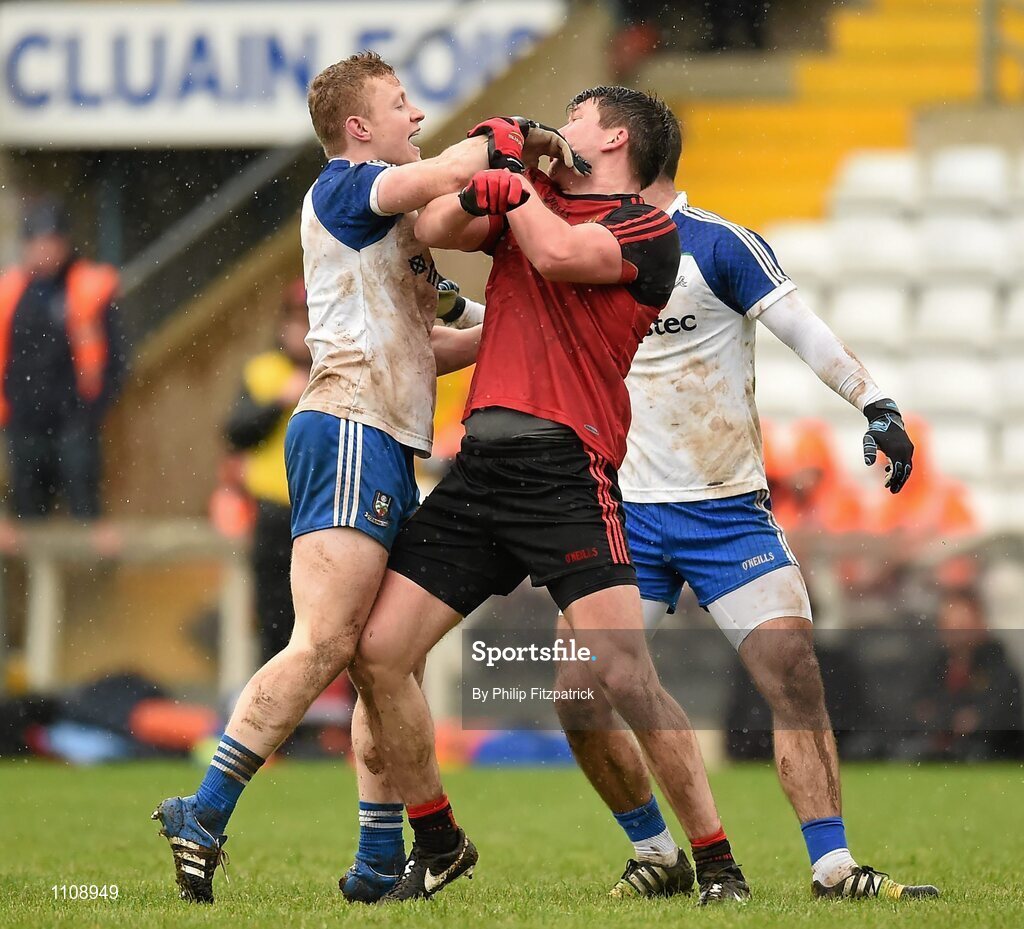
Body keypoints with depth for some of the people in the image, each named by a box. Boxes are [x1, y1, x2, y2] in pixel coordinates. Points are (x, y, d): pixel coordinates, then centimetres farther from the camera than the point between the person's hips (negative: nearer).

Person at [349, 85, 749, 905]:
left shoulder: (648, 229, 1)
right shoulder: (531, 197, 21)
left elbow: (558, 254, -16)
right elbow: (432, 229, 10)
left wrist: (514, 186, -1)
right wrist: (485, 171, -3)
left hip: (567, 473, -7)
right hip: (481, 463, 7)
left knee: (624, 676, -16)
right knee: (378, 652, 0)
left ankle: (718, 862, -5)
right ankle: (439, 845, 16)